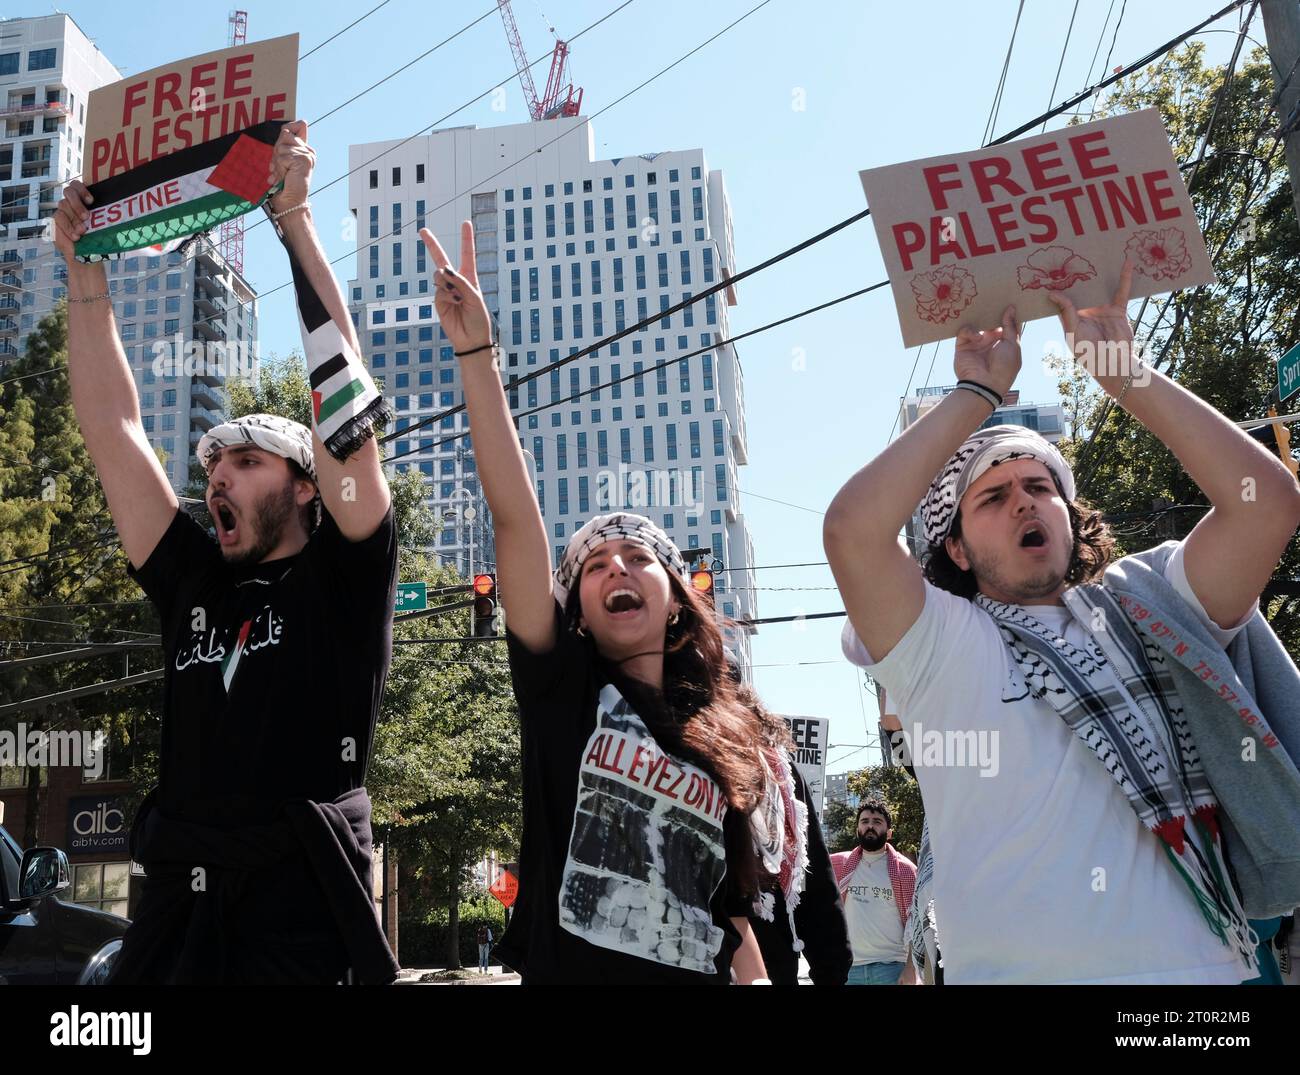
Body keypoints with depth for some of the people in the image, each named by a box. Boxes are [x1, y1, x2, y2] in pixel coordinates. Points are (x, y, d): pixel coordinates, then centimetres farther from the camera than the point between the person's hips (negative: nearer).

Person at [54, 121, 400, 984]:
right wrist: (85, 268, 14)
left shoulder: (342, 580, 1)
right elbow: (113, 430, 15)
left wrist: (294, 216, -4)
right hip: (175, 912, 5)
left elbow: (345, 388, -5)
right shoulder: (193, 582, 13)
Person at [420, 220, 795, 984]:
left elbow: (732, 921, 8)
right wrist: (476, 353, -20)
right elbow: (515, 515, -14)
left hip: (698, 977, 2)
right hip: (564, 974, -2)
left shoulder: (737, 744, 3)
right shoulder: (562, 687, -4)